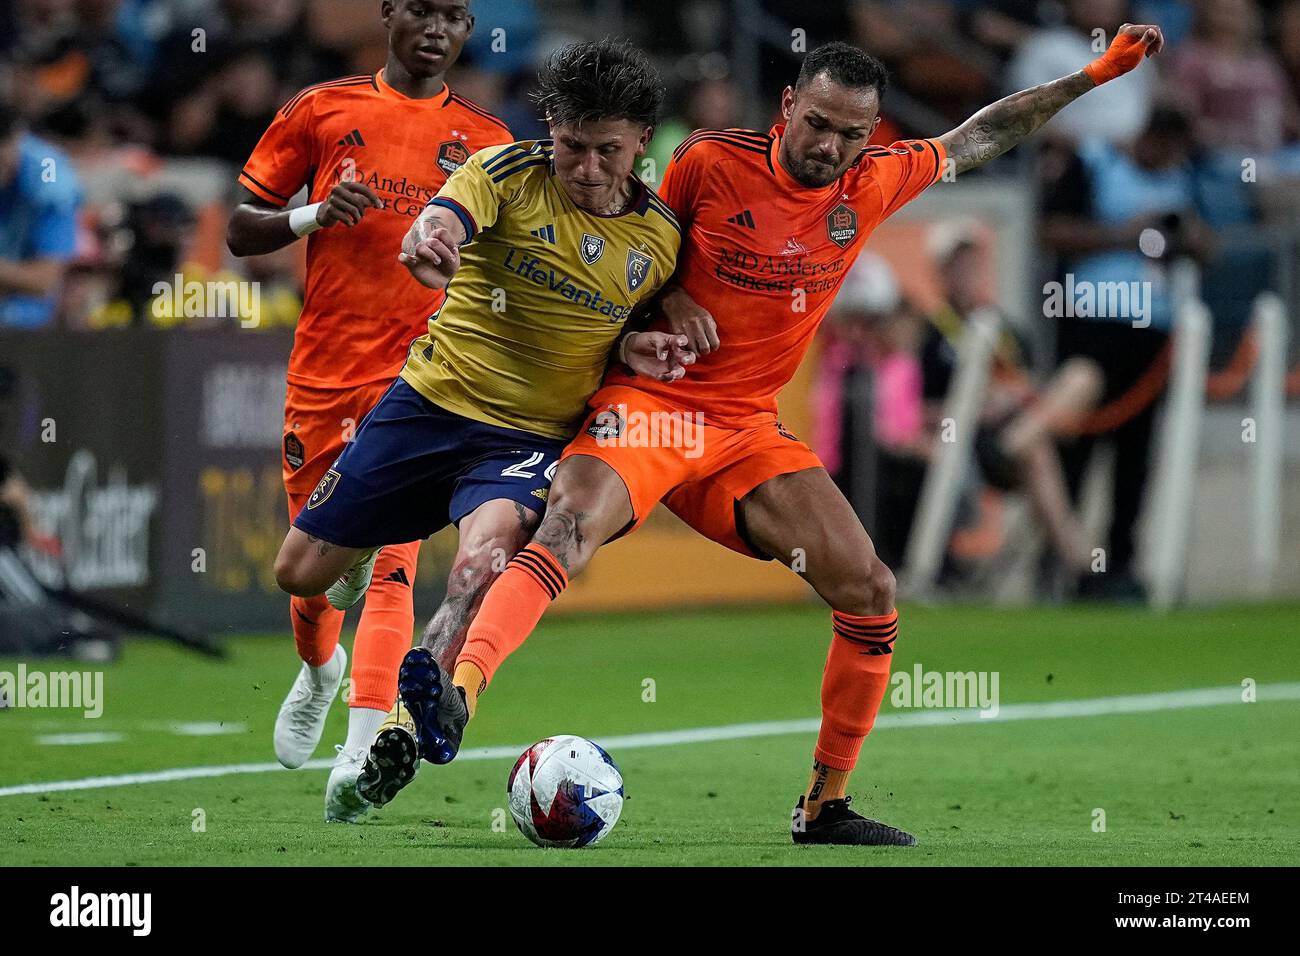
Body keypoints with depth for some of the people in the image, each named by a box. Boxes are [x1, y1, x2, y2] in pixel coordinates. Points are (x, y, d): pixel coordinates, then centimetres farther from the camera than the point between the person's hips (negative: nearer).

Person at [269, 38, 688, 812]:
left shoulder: (661, 236, 0)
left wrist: (636, 350, -8)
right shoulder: (510, 173, -9)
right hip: (432, 400, 1)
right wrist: (429, 237, -57)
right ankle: (371, 565, 45)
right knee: (301, 573, 8)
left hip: (531, 438, -1)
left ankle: (404, 733, -34)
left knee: (483, 563, -34)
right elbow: (449, 217, -31)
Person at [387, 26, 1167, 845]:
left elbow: (981, 138, 19)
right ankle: (458, 693, -51)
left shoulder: (874, 185, 3)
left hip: (749, 430, 5)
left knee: (870, 593, -3)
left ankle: (827, 806, 10)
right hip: (652, 404, -5)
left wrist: (1094, 76, 18)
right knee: (567, 530, -32)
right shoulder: (710, 162, -8)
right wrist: (665, 299, -9)